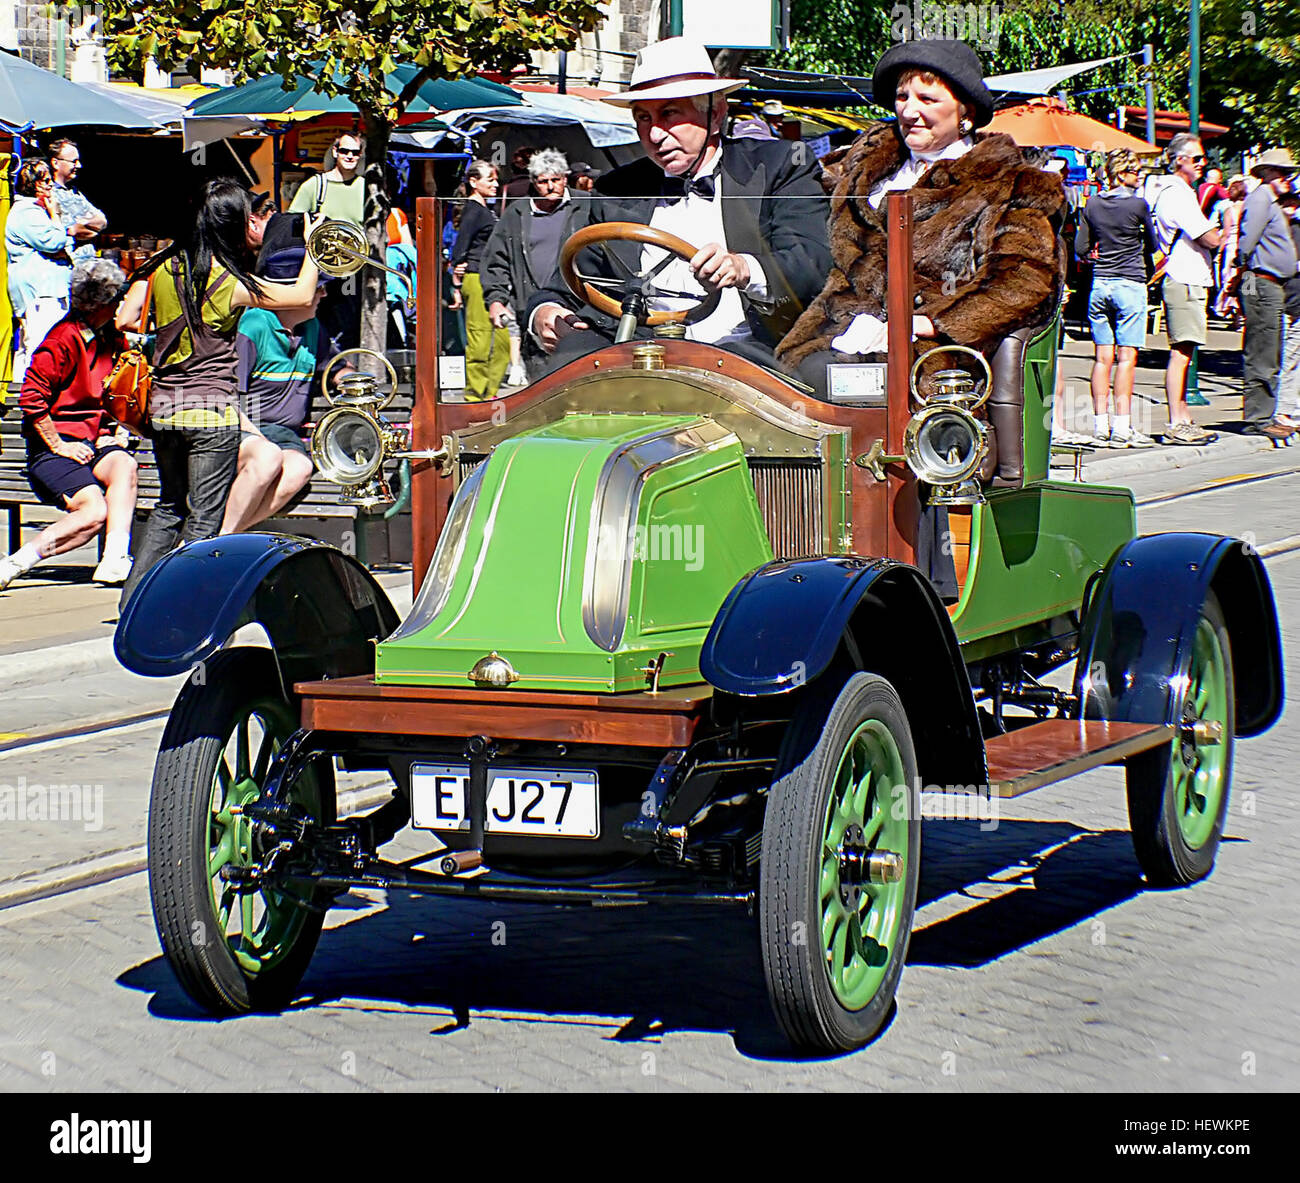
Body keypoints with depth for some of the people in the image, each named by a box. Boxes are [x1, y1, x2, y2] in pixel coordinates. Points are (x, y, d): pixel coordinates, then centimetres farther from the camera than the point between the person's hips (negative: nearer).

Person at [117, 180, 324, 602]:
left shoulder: (164, 267, 1)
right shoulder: (234, 284, -11)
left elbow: (125, 318, 7)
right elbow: (302, 296, 0)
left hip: (164, 407, 6)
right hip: (214, 411, -5)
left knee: (170, 506, 21)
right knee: (204, 517, 0)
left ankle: (134, 597, 18)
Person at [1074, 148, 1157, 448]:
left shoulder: (1092, 205, 4)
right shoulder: (1139, 205, -8)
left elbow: (1080, 249, 6)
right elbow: (1152, 245, 4)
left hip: (1099, 283, 5)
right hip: (1130, 283, -5)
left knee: (1102, 357, 6)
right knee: (1126, 357, -4)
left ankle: (1101, 426, 5)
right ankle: (1122, 428, -7)